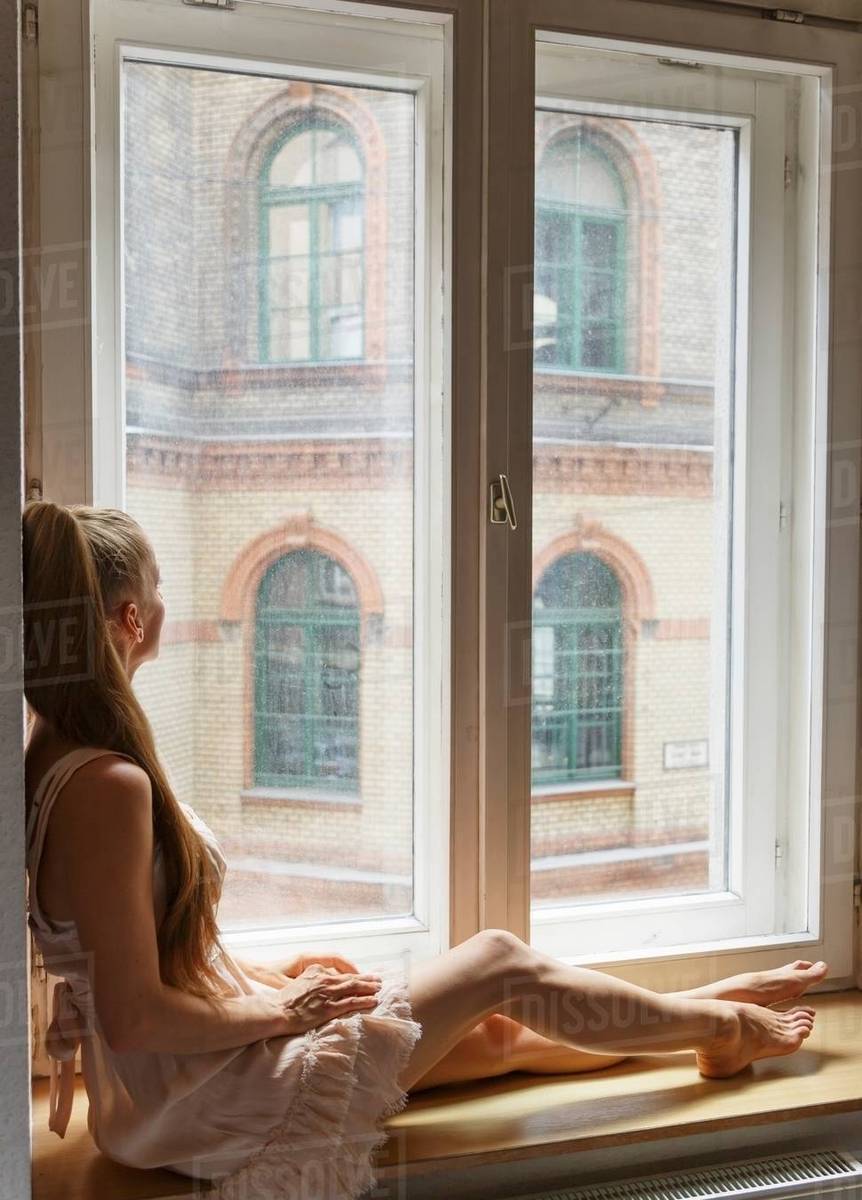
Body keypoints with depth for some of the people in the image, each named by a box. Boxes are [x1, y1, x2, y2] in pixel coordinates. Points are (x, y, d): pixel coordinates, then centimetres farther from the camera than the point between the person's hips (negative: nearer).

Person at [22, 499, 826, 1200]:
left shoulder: (50, 759, 2)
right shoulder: (107, 787, -28)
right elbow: (134, 1016, -26)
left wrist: (264, 975, 10)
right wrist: (279, 1008, -12)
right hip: (204, 1108, -9)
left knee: (496, 1035, 17)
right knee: (500, 964, 3)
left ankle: (706, 1010, 36)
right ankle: (720, 1026, 27)